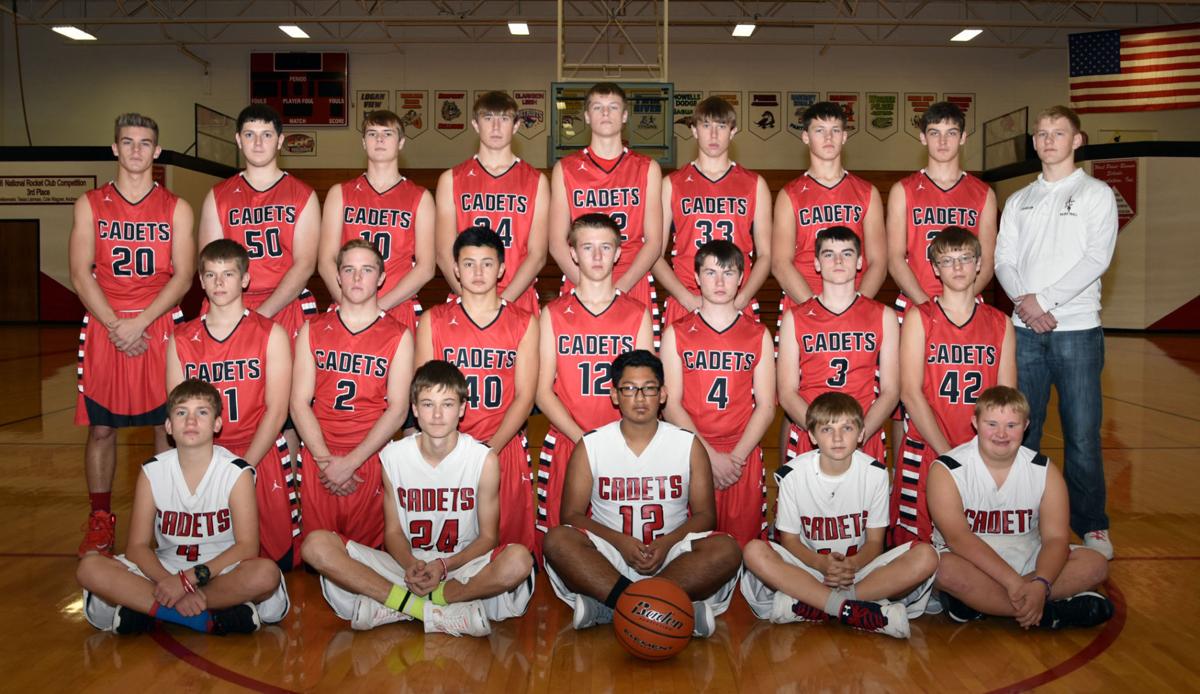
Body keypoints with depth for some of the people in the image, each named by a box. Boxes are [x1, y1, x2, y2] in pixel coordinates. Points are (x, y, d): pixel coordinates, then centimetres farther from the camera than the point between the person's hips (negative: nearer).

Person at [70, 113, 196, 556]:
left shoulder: (176, 208, 6)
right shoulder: (90, 205, 8)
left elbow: (182, 276, -3)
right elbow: (80, 274, 1)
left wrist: (139, 323, -13)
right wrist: (116, 326, -11)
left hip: (160, 327, -1)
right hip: (103, 328, 1)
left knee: (166, 424, 1)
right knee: (101, 427, 5)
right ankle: (100, 520, 17)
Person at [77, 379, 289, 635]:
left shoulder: (237, 473, -9)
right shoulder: (152, 472, -2)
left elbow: (247, 546, -15)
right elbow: (137, 545, -5)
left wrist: (189, 579, -25)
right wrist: (173, 585, -23)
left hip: (221, 571, -2)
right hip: (164, 569, 2)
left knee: (266, 573, -35)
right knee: (89, 568, -21)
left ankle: (145, 607, -22)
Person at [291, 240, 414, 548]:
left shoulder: (398, 336, 3)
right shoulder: (312, 331, 9)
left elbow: (397, 408, -4)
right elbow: (299, 402, 3)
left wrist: (350, 462, -11)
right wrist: (326, 460, -9)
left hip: (371, 458, -1)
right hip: (319, 458, 1)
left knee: (364, 548, 3)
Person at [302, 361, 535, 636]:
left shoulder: (484, 460, -7)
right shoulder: (393, 456, -1)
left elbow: (488, 536, -2)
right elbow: (393, 530, 4)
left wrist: (444, 565, -18)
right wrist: (411, 564, -17)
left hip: (463, 567, -1)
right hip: (405, 566, 2)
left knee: (519, 560, -34)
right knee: (316, 545, -20)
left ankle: (393, 604, -20)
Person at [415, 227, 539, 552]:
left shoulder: (524, 323, 5)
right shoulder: (433, 321, 6)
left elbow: (524, 397, 0)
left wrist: (490, 449, -11)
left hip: (505, 451, 0)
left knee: (509, 545, 2)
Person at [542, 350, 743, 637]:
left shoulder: (689, 444, 6)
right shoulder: (590, 446, 4)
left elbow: (705, 514, 4)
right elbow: (572, 514, 0)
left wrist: (667, 542, -16)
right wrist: (620, 541, -17)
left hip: (671, 557, 1)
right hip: (609, 558, 0)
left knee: (726, 549, -28)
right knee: (557, 541, -29)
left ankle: (604, 607, -30)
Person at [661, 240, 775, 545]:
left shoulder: (759, 335, 9)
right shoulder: (676, 334, 5)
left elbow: (766, 406, 3)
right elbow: (671, 404, -1)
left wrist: (736, 456, -9)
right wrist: (710, 455, -11)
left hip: (743, 457, 1)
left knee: (742, 544, 2)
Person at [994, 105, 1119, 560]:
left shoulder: (1096, 194, 5)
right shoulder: (1018, 201, 16)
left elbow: (1096, 259, -7)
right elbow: (1004, 259, 7)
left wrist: (1044, 299, -15)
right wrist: (1024, 300, -11)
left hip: (1076, 329, -3)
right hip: (1025, 330, 3)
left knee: (1082, 433, -2)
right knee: (1020, 430, 6)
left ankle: (1091, 525, 12)